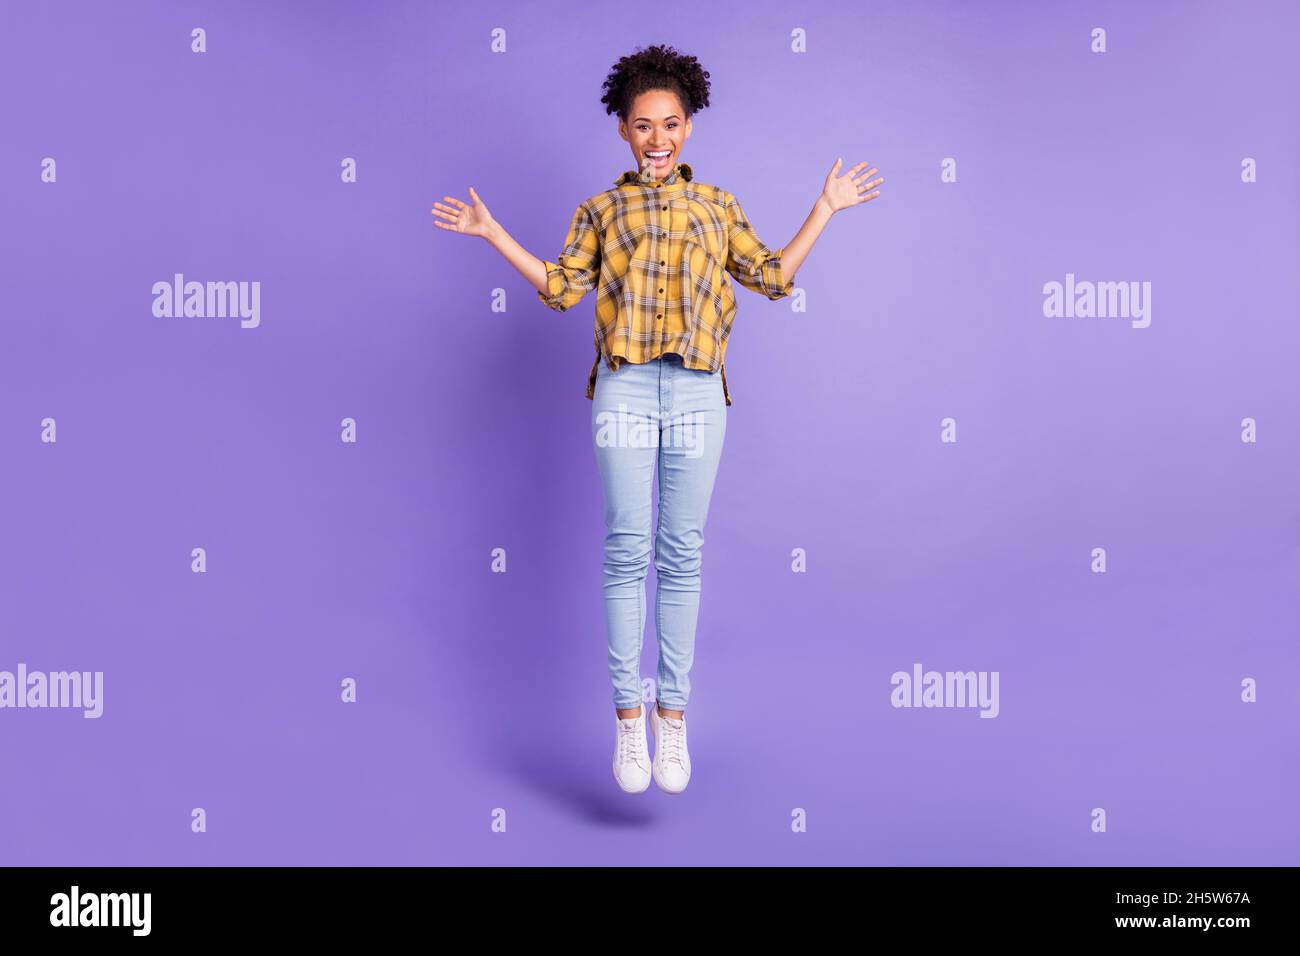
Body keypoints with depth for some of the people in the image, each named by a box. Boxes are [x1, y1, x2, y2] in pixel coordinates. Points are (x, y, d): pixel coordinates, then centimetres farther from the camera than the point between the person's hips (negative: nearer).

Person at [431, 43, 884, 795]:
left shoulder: (717, 207, 15)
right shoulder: (602, 210, 13)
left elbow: (774, 277, 14)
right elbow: (563, 288, 6)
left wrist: (827, 208, 15)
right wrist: (491, 232, 5)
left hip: (697, 392, 1)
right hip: (626, 388, -1)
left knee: (683, 555, 3)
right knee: (628, 550, -1)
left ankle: (673, 715, 13)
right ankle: (628, 716, 8)